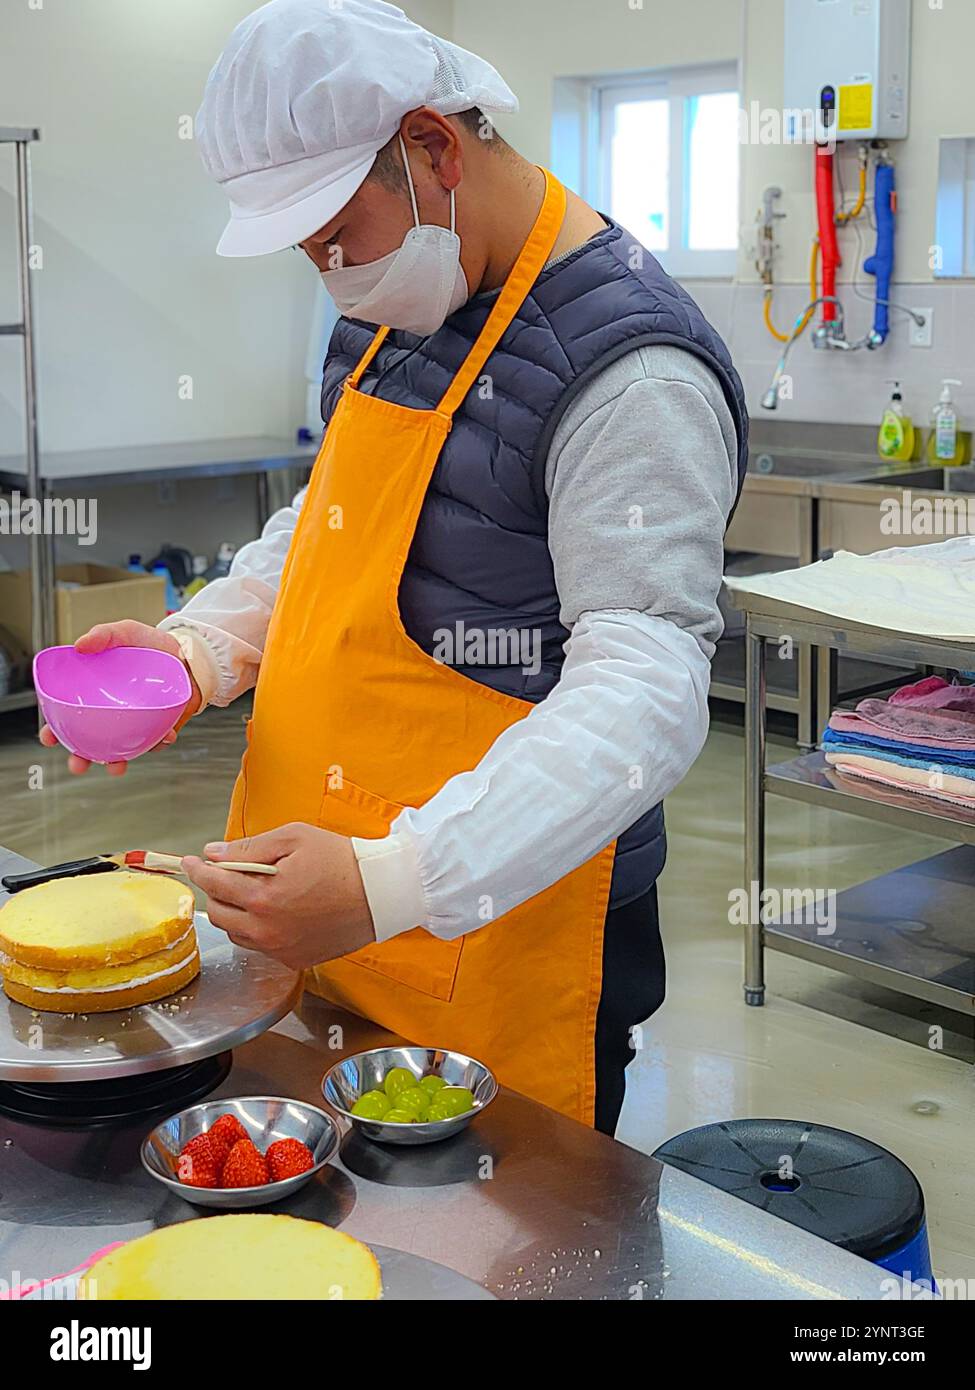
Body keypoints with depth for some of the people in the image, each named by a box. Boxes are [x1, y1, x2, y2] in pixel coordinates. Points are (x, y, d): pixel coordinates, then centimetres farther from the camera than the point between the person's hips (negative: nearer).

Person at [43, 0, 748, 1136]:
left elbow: (644, 691, -27)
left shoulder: (630, 371, -20)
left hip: (502, 945, -8)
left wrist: (392, 883, -36)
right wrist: (201, 647, 4)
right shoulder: (396, 307, 9)